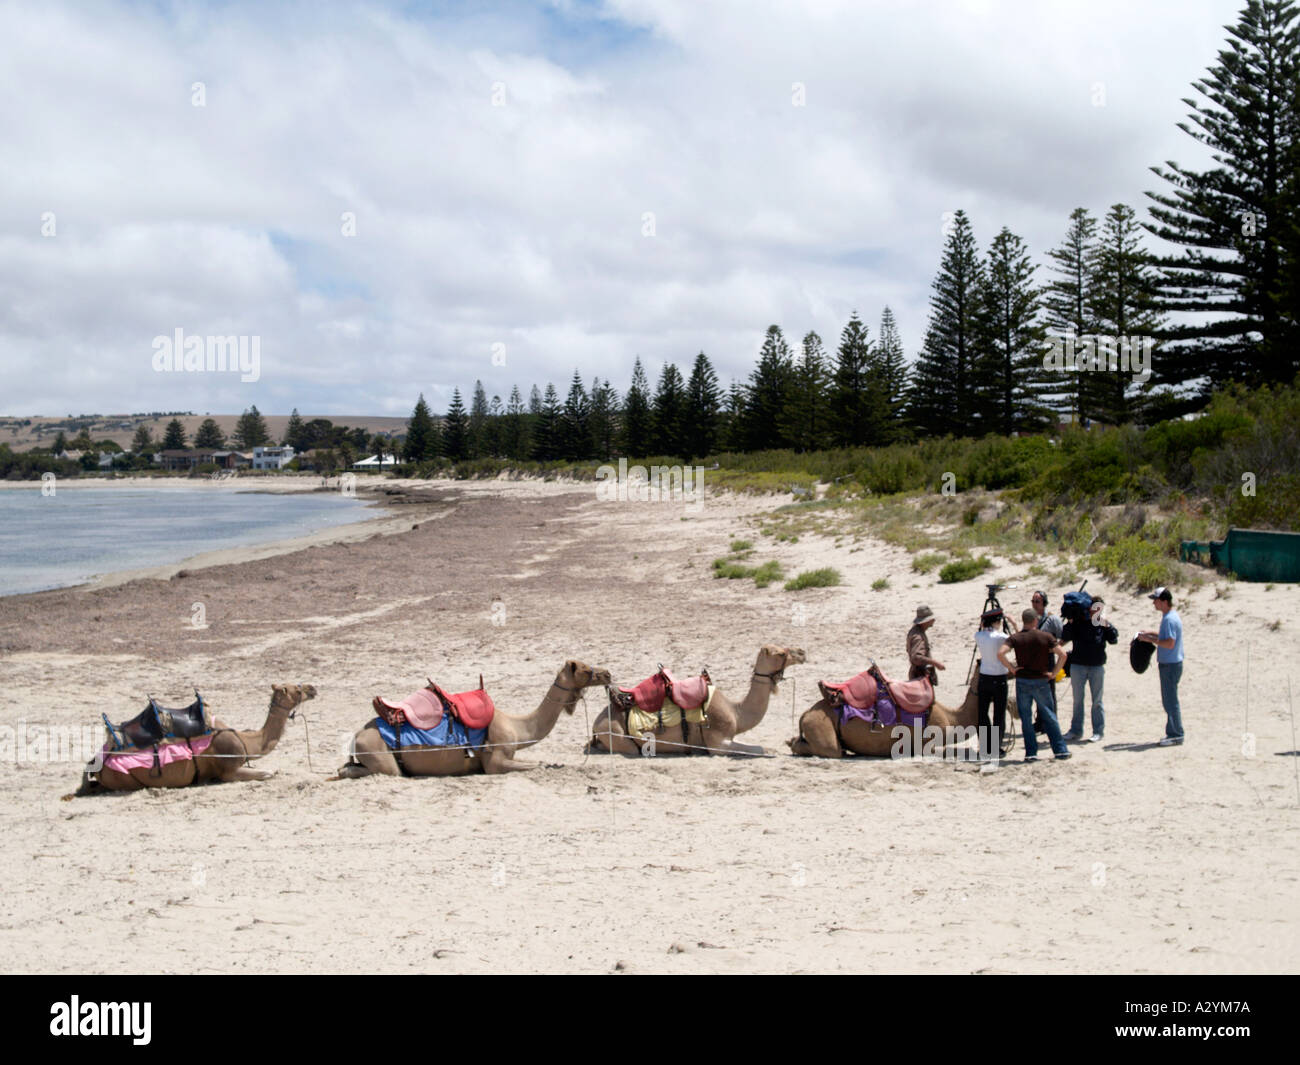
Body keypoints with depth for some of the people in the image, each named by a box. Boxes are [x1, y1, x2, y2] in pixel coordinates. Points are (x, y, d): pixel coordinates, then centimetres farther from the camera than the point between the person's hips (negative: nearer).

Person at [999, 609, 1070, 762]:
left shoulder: (1015, 638, -1)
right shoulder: (1045, 636, -1)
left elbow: (1000, 654, -16)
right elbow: (1062, 654, -7)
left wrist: (1012, 668, -6)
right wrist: (1053, 672, 0)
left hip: (1022, 681, 0)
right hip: (1041, 681, 0)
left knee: (1026, 718, 7)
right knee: (1049, 717, 9)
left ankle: (1031, 752, 5)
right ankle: (1061, 750, 11)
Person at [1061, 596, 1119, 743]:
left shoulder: (1103, 623, 6)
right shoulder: (1078, 622, 2)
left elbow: (1114, 639, -5)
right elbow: (1064, 638, -6)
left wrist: (1107, 626, -16)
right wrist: (1070, 623, -16)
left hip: (1097, 666, 0)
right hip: (1078, 665, 0)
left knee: (1097, 700, 3)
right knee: (1078, 700, 7)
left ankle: (1099, 731, 8)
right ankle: (1076, 730, 14)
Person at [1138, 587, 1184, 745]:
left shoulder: (1169, 619, -19)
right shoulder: (1170, 616, 13)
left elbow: (1170, 643, -26)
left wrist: (1150, 639, -19)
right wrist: (1152, 634, 15)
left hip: (1171, 665, -11)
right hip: (1168, 664, 11)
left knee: (1171, 701, -5)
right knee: (1169, 700, 15)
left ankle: (1176, 735, 0)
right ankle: (1173, 733, 21)